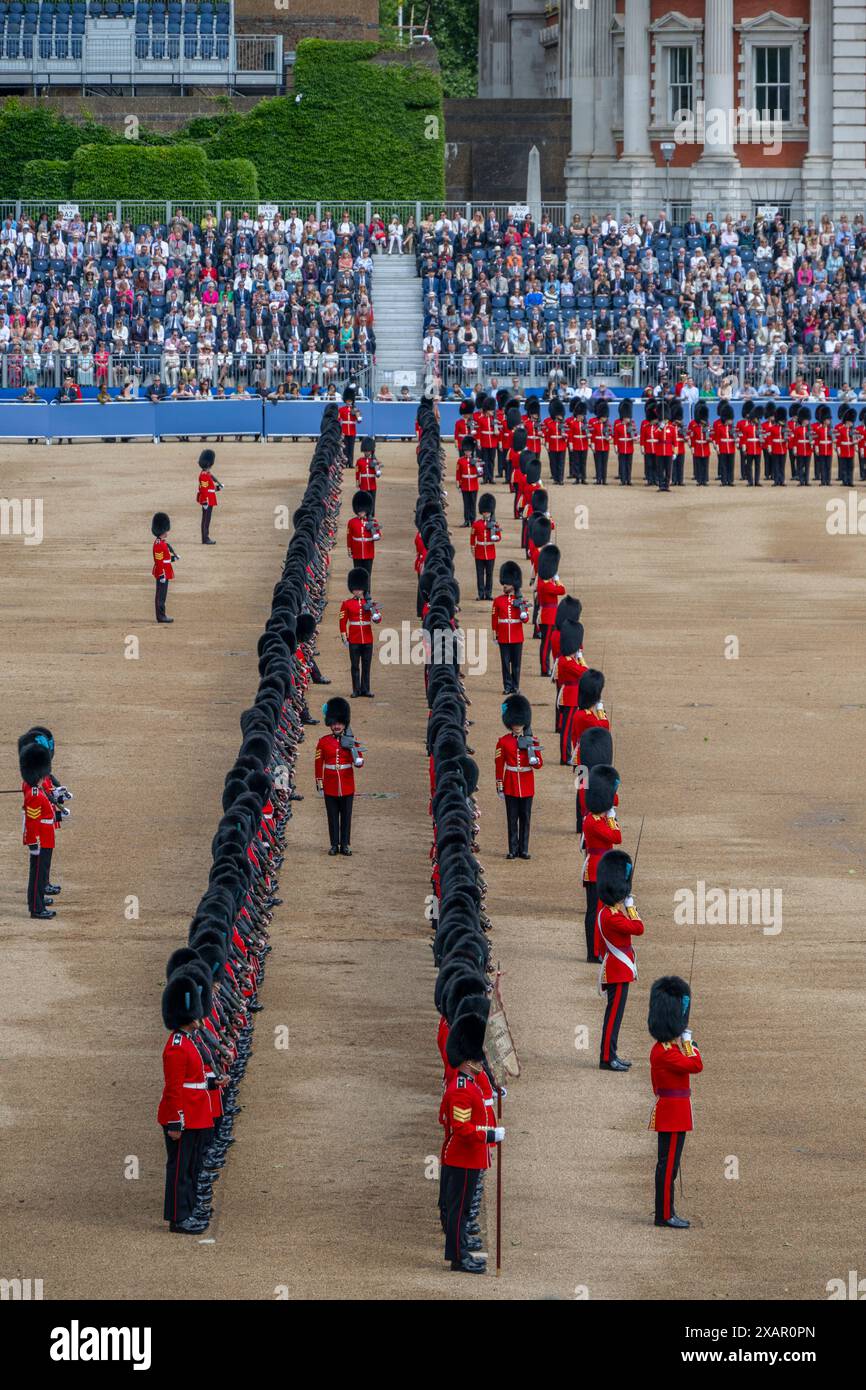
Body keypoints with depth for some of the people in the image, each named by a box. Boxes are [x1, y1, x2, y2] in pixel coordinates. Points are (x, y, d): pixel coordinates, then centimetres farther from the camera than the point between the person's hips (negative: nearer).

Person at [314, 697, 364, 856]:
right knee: (333, 816, 5)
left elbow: (359, 763, -3)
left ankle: (345, 844, 12)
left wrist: (351, 747, -21)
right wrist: (319, 785, 2)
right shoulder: (323, 741, 0)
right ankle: (334, 844, 11)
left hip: (347, 787, 0)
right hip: (330, 787, 0)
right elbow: (319, 764, 4)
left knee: (346, 816, 5)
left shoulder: (351, 741, 1)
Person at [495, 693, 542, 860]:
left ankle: (524, 850, 10)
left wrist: (534, 760, -21)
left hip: (527, 785, 1)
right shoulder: (504, 741, 0)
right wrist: (499, 786, 0)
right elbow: (499, 765, 2)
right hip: (511, 785, -1)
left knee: (525, 818, 4)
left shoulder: (532, 740, 3)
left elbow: (539, 763, 3)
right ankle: (513, 850, 6)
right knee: (512, 819, 1)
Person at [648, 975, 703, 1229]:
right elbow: (696, 1065, -23)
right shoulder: (665, 1053, -21)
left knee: (668, 1163, 14)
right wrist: (688, 1043, -14)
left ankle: (665, 1212, 20)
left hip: (672, 1113, 11)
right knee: (668, 1164, -5)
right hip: (672, 1114, -11)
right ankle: (664, 1215, -1)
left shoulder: (667, 1047, 11)